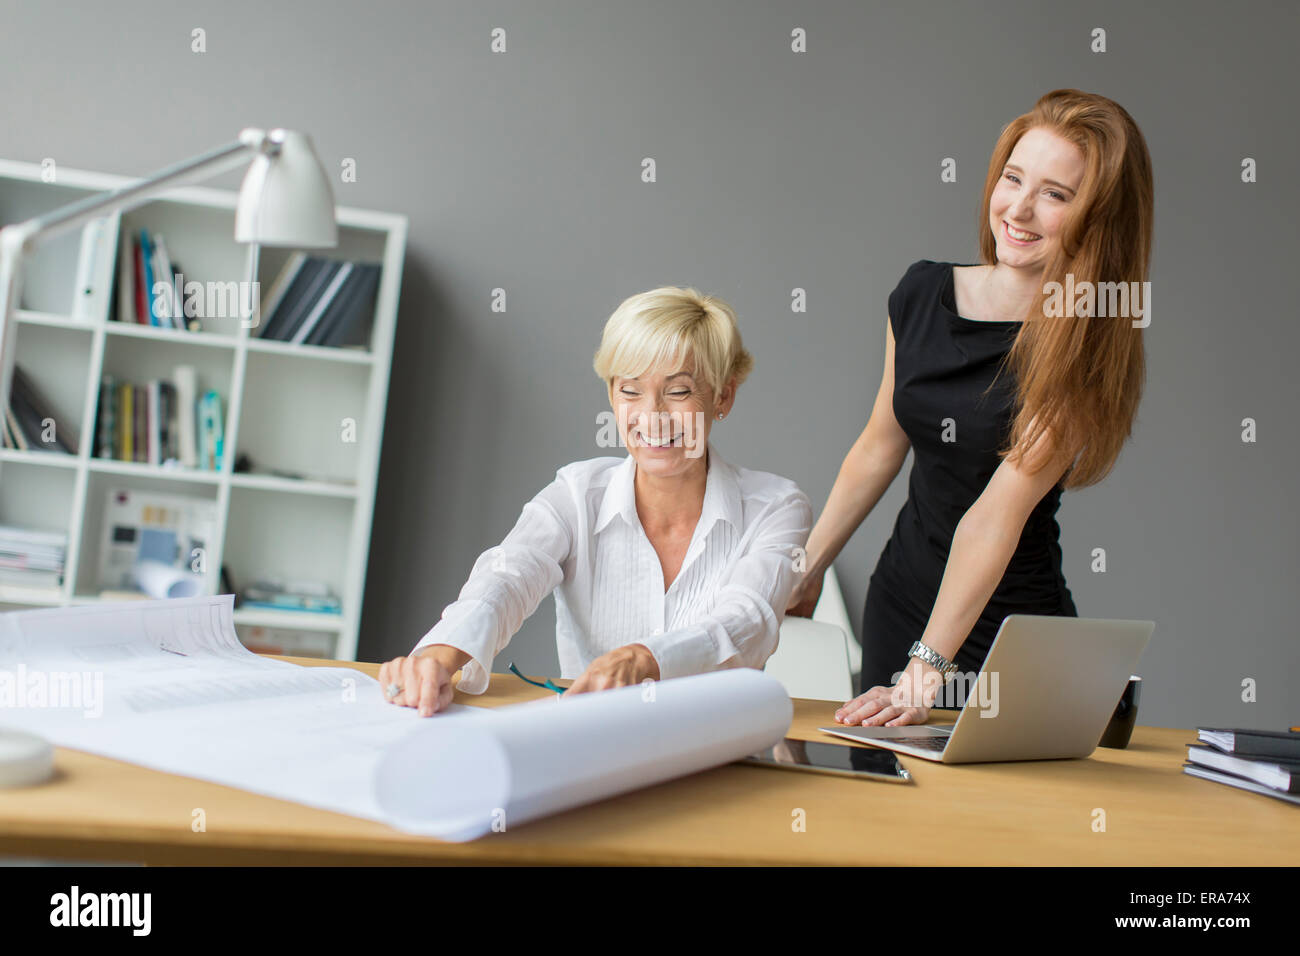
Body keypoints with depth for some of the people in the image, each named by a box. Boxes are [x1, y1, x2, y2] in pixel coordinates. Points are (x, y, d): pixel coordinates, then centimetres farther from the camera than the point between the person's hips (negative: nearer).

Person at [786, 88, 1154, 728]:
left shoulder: (1085, 350, -18)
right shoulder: (922, 292, -2)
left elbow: (998, 512, -26)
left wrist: (927, 669, -30)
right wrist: (807, 567, 12)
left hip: (1009, 635, -4)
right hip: (897, 602, 5)